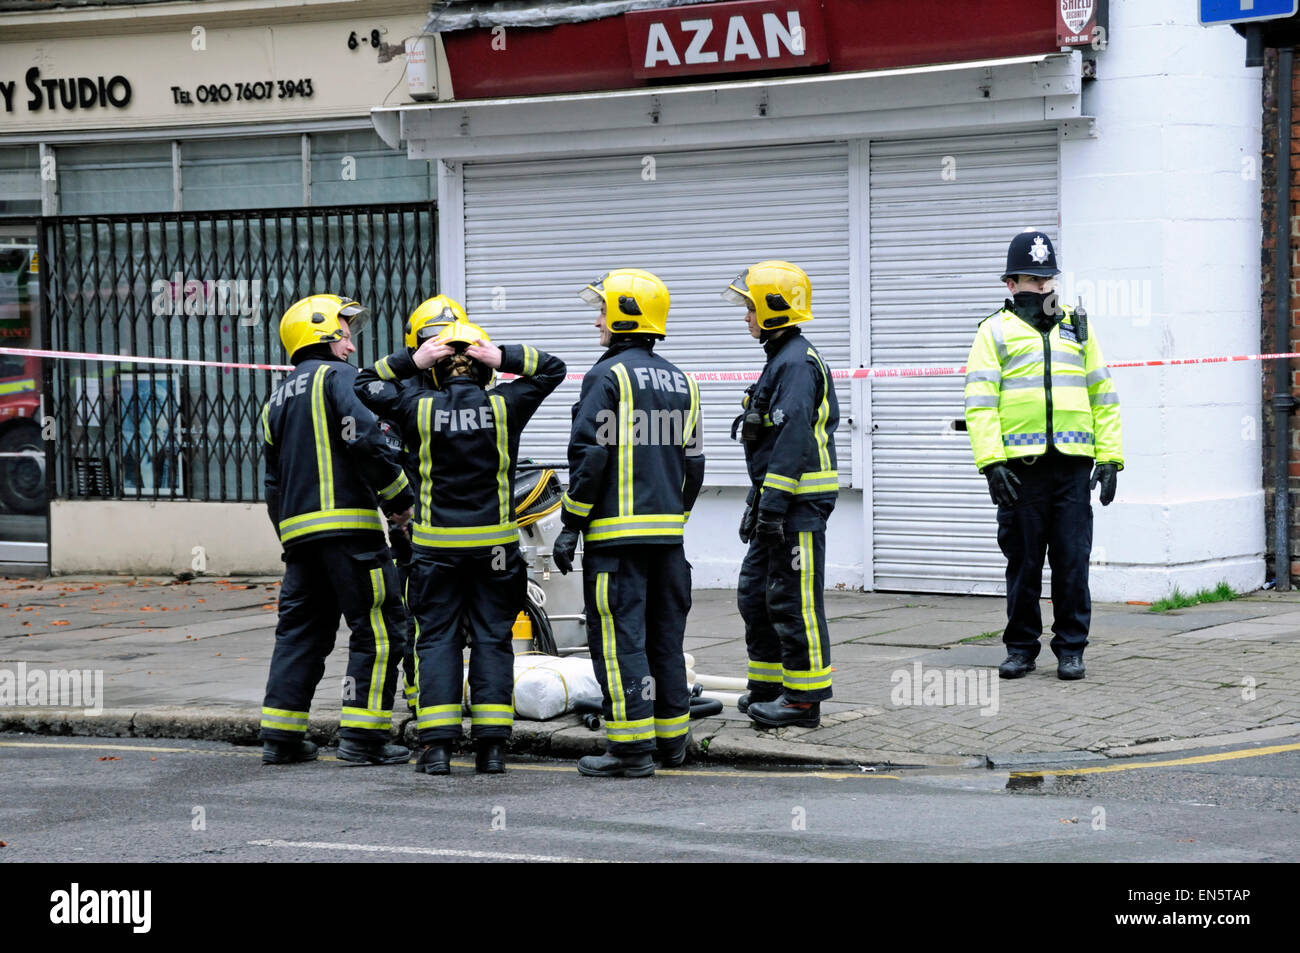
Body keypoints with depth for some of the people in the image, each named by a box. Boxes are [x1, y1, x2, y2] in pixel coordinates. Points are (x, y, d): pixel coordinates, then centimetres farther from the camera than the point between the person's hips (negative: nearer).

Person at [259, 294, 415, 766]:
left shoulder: (277, 400, 23)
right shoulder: (338, 377, -2)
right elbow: (365, 439, -18)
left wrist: (291, 541, 28)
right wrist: (400, 497, -8)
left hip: (296, 529, 8)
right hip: (347, 524, -8)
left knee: (300, 629, 13)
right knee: (377, 626, -3)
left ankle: (280, 735, 11)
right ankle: (363, 735, -6)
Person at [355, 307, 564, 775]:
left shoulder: (418, 407, -9)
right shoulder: (503, 405, -6)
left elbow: (366, 384, 7)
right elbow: (552, 369, 9)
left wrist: (410, 361, 0)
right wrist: (504, 358, -2)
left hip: (436, 543, -1)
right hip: (495, 543, 1)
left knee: (436, 639, 5)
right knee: (492, 639, 6)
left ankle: (437, 745, -1)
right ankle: (491, 745, 3)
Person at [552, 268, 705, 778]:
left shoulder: (608, 375, -9)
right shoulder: (681, 381, 13)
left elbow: (589, 456, -14)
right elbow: (693, 463, 17)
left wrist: (570, 525, -9)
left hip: (617, 530, -7)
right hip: (668, 534, 7)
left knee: (619, 637, -5)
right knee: (665, 636, 14)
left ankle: (632, 746, -7)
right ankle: (672, 738, 19)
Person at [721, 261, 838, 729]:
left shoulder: (798, 362, -16)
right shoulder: (782, 360, 18)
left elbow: (793, 439, -22)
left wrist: (772, 506, -24)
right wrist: (757, 502, 25)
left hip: (799, 503, -11)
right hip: (779, 502, 11)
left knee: (793, 600, -7)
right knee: (755, 592, 15)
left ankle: (804, 697, -2)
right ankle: (769, 685, 24)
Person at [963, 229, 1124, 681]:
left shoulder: (1077, 329, 17)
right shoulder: (995, 331, 6)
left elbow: (1103, 398, 17)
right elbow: (980, 403, -2)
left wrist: (1109, 458, 7)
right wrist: (992, 461, -13)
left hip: (1073, 464, 2)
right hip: (1020, 467, -2)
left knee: (1072, 562, 1)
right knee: (1023, 562, 4)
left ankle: (1070, 649, 9)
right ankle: (1021, 648, 15)